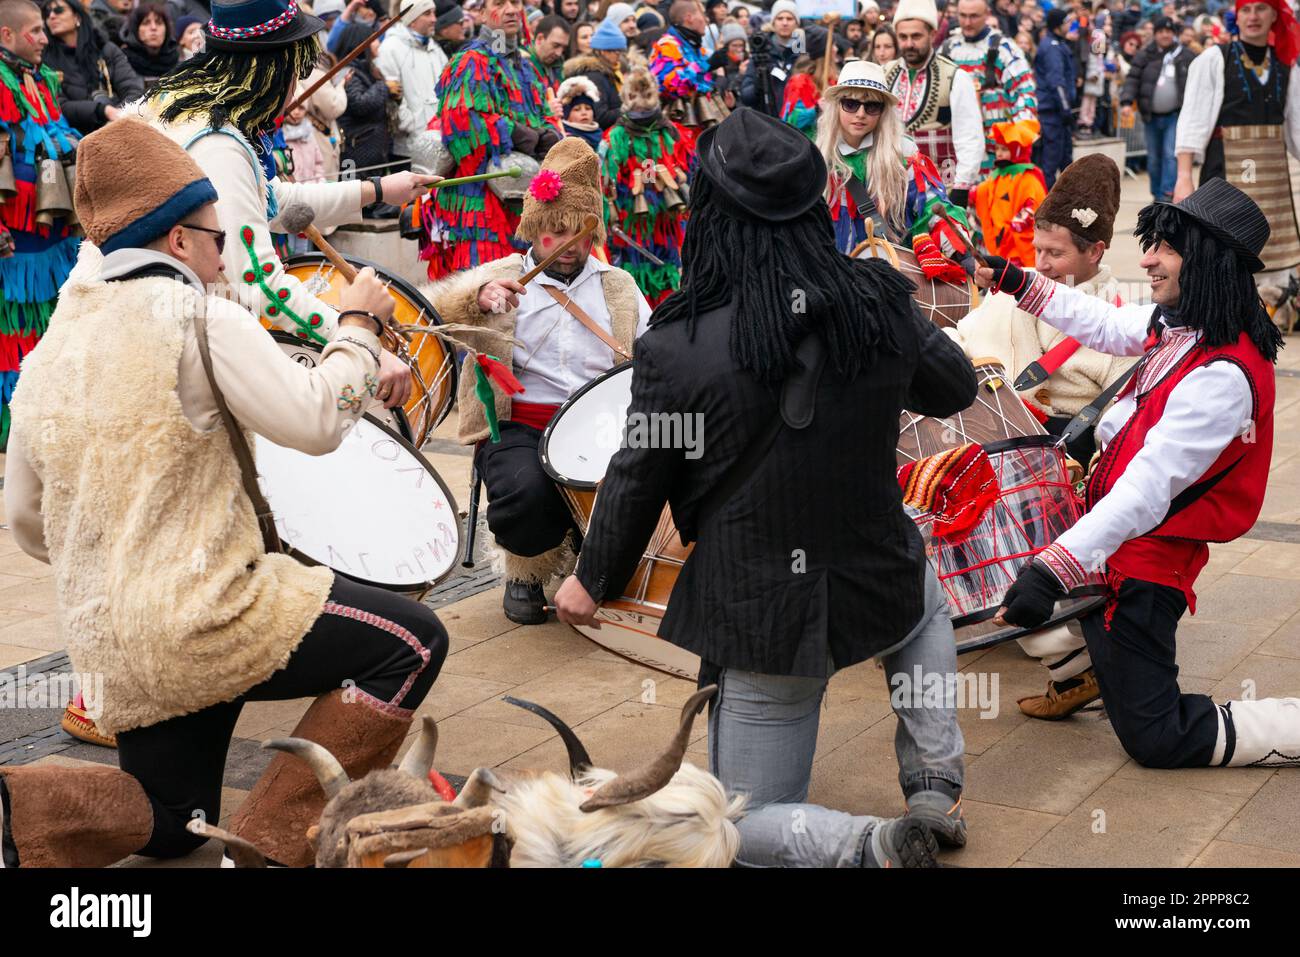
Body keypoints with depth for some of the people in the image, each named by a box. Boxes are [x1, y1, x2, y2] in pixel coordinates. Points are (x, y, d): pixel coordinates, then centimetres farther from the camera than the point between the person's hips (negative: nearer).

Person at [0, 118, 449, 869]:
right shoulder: (197, 316, -10)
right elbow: (317, 421, -15)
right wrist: (359, 323, 1)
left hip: (108, 648, 8)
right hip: (204, 617, -8)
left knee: (168, 823, 26)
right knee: (413, 641, 1)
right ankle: (276, 842, -1)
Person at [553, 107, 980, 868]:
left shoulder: (676, 349, -19)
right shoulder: (878, 302, -10)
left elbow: (637, 484, -6)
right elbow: (956, 389, 9)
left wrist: (594, 579, 12)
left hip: (759, 618, -3)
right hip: (878, 589, 3)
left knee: (749, 825, 17)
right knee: (925, 606, 41)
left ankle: (873, 846, -12)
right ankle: (938, 790, 28)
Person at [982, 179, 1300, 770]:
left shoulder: (1222, 376, -29)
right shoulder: (1181, 322, -1)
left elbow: (1146, 493, -34)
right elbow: (1107, 326, 20)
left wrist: (1054, 569, -40)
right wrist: (1018, 284, 21)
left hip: (1148, 555, -9)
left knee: (1156, 739, -4)